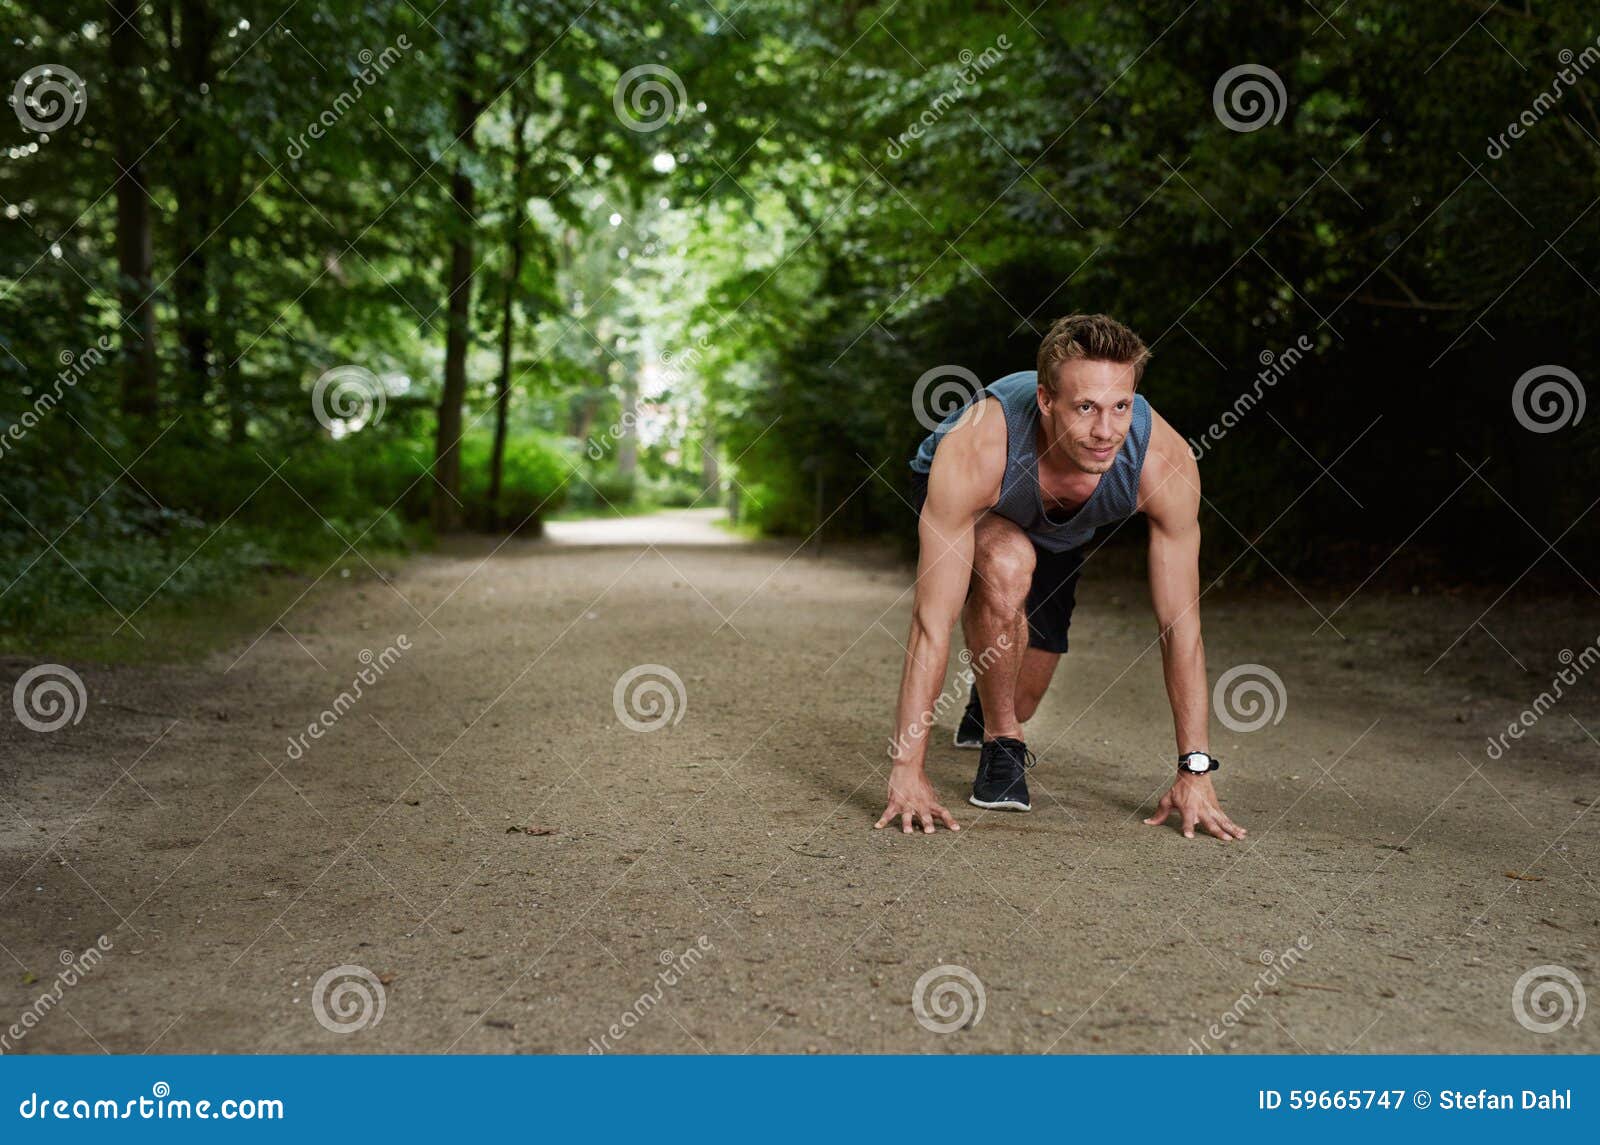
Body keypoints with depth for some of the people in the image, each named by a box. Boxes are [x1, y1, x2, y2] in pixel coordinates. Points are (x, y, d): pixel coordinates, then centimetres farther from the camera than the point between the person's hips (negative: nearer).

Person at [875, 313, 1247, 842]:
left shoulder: (1164, 461, -38)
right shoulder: (975, 451, -46)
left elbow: (1181, 624, -30)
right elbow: (932, 622, -43)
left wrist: (1196, 770, -30)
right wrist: (906, 768, -43)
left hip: (1057, 535, 3)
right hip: (959, 503, -3)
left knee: (1017, 701, 5)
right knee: (1008, 564, -38)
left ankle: (983, 708, 46)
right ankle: (999, 743, -14)